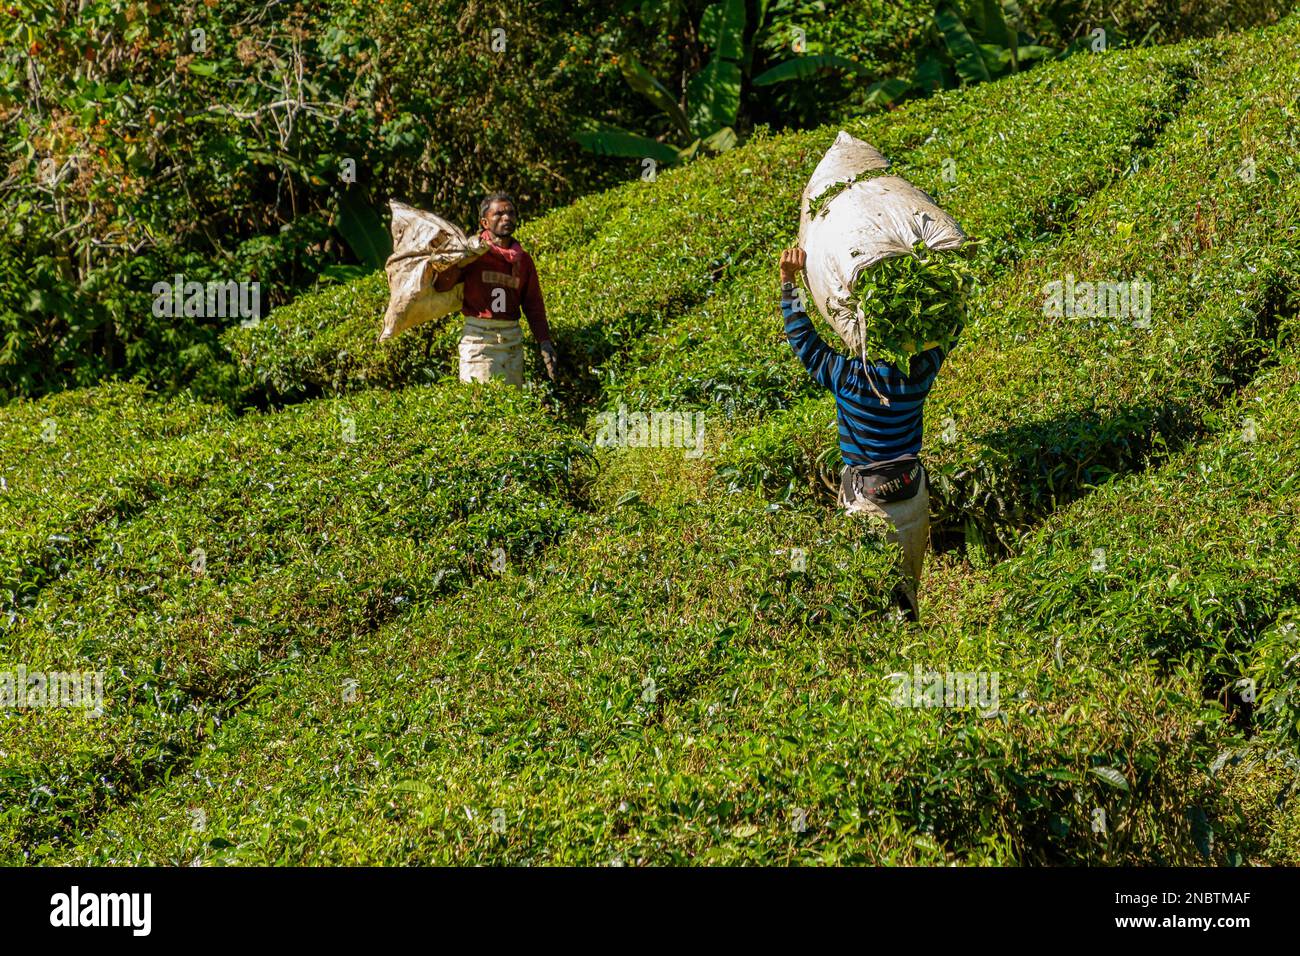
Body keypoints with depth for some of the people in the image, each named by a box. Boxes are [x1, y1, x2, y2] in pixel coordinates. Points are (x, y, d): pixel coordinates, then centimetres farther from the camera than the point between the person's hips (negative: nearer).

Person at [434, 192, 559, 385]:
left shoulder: (524, 260, 12)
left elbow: (534, 306, 14)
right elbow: (440, 286, -8)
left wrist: (545, 343, 5)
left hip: (513, 339, 4)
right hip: (478, 338, -4)